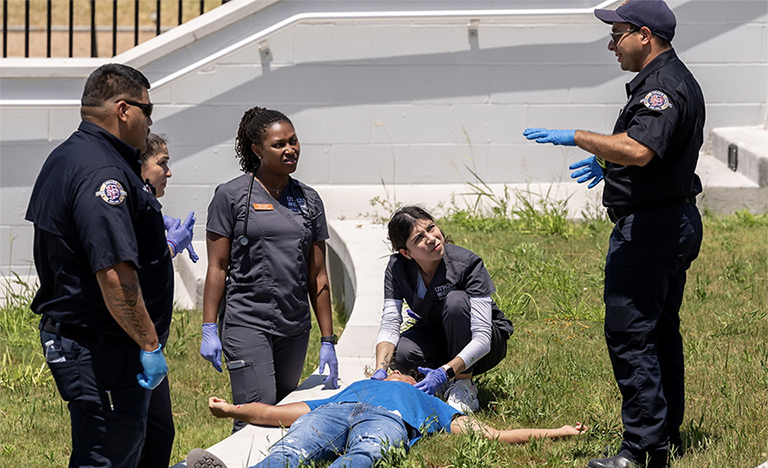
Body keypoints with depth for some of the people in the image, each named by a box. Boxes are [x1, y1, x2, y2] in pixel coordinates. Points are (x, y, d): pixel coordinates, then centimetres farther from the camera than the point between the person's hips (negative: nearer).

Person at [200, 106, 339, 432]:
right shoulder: (232, 195, 0)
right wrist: (209, 330, -8)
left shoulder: (308, 201, 12)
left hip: (295, 328, 5)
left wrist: (328, 342, 11)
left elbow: (318, 277, 13)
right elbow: (217, 267, -1)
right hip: (246, 322, -5)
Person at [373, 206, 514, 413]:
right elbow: (389, 323, -19)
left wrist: (445, 372, -48)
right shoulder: (398, 267, -15)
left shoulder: (467, 264, -27)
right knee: (398, 353, -30)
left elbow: (482, 338, -34)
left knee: (455, 300, -34)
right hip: (435, 337, 3)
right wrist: (380, 371, -37)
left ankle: (464, 389, -22)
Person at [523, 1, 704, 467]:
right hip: (676, 221, 11)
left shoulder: (662, 87, -19)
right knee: (661, 332, 17)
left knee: (629, 333, -9)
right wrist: (608, 162, 31)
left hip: (648, 226, -11)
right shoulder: (677, 79, 16)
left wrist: (576, 138, -29)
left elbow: (640, 150, -35)